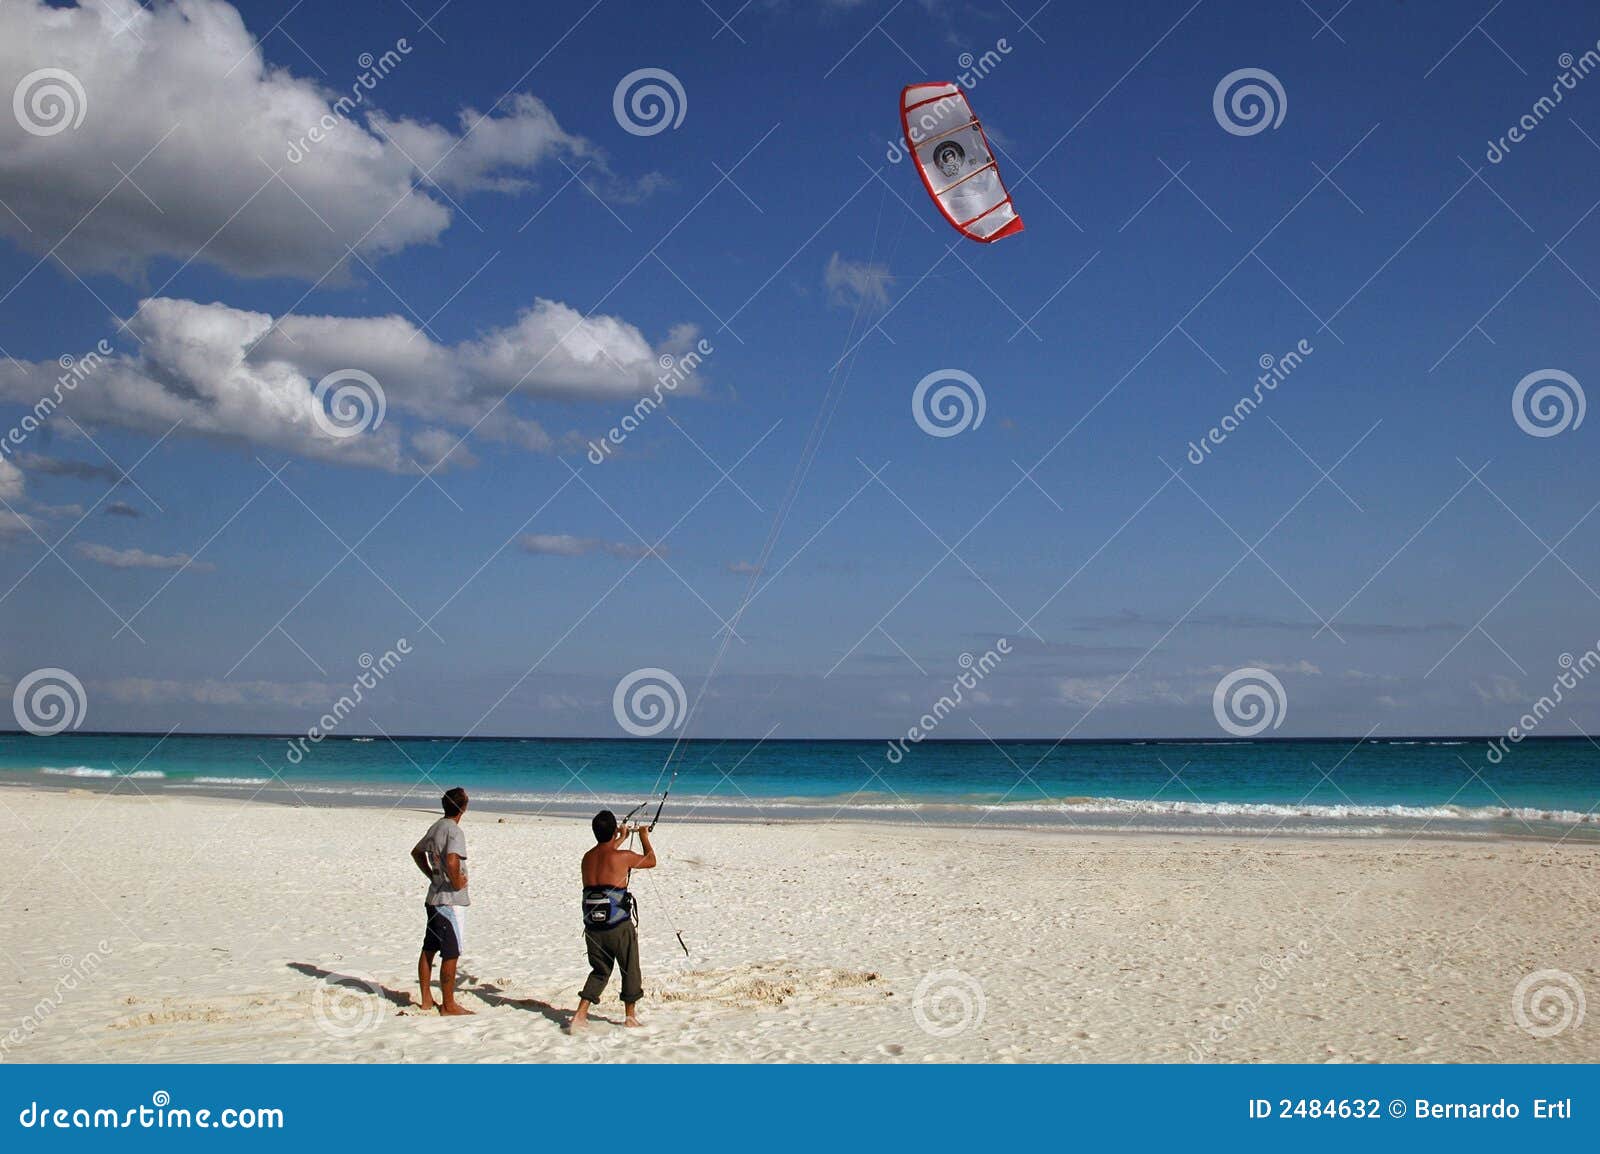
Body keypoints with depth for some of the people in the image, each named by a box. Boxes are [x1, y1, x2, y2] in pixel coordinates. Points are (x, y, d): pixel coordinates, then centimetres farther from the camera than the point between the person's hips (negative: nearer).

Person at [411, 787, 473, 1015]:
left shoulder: (435, 827, 10)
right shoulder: (454, 831, -18)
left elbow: (416, 852, 25)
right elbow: (452, 861, -34)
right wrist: (457, 882, -18)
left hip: (433, 898, 9)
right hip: (450, 901, -9)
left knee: (429, 950, 13)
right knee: (451, 954, -2)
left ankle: (426, 999, 21)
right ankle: (448, 1005, 4)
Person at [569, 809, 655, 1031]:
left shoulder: (587, 858, 6)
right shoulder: (623, 857, -10)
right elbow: (651, 861, 9)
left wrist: (621, 839, 42)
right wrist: (644, 837, 24)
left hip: (593, 926, 5)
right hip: (619, 925, -5)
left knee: (600, 971, 18)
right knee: (630, 969, 15)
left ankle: (580, 1015, 6)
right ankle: (631, 1015, 26)